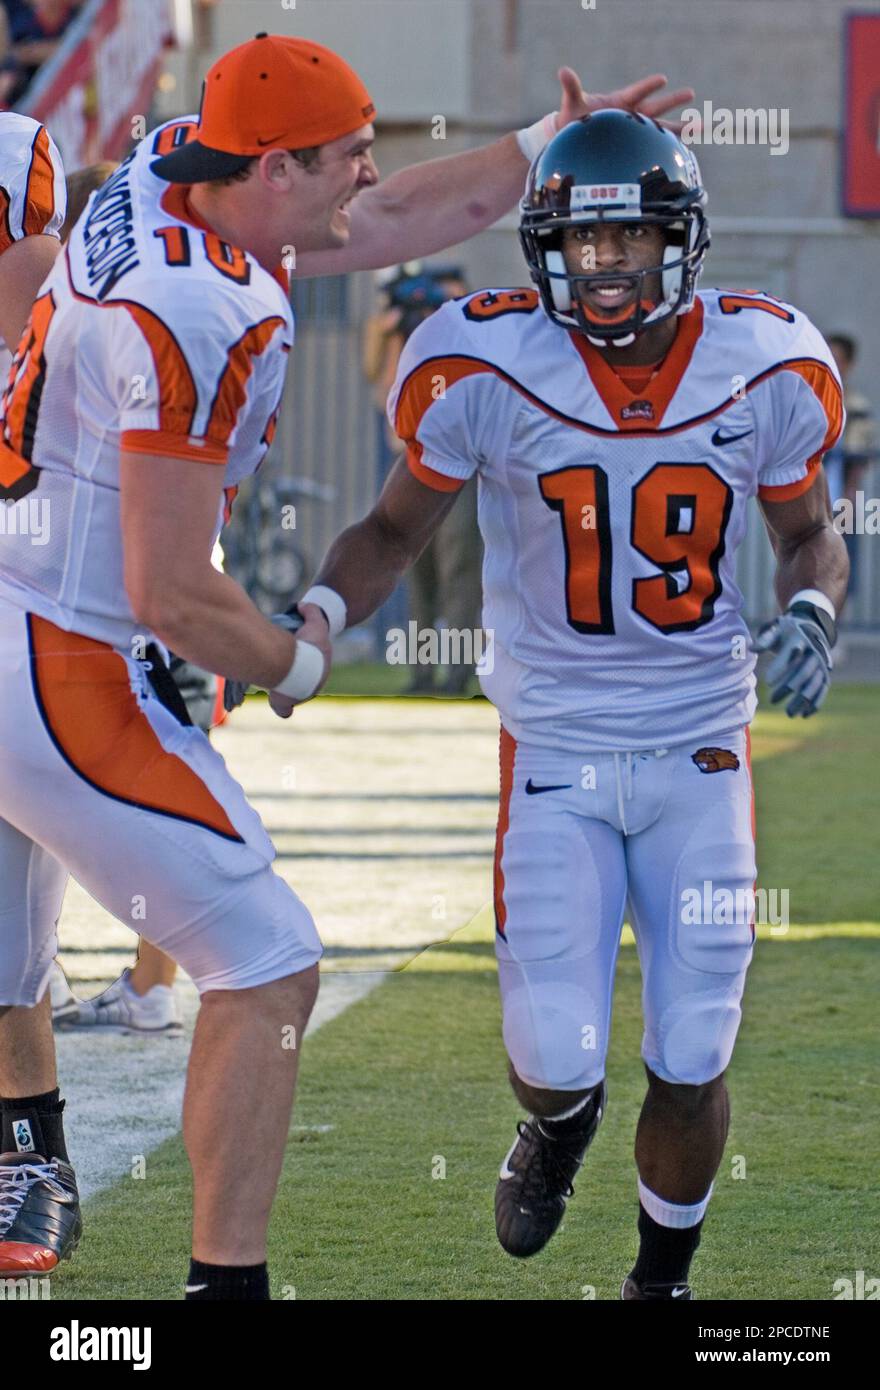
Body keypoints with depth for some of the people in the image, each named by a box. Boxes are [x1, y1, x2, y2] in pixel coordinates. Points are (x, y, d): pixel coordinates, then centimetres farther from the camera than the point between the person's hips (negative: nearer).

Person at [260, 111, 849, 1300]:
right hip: (555, 754, -1)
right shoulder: (489, 368, -12)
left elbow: (807, 533, 11)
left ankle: (663, 1278, 27)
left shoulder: (763, 369, -7)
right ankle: (559, 1126, 34)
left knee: (691, 1066, -1)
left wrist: (812, 610, -11)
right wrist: (321, 612, -16)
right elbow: (399, 528, 3)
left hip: (702, 754, 1)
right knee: (556, 1057, -7)